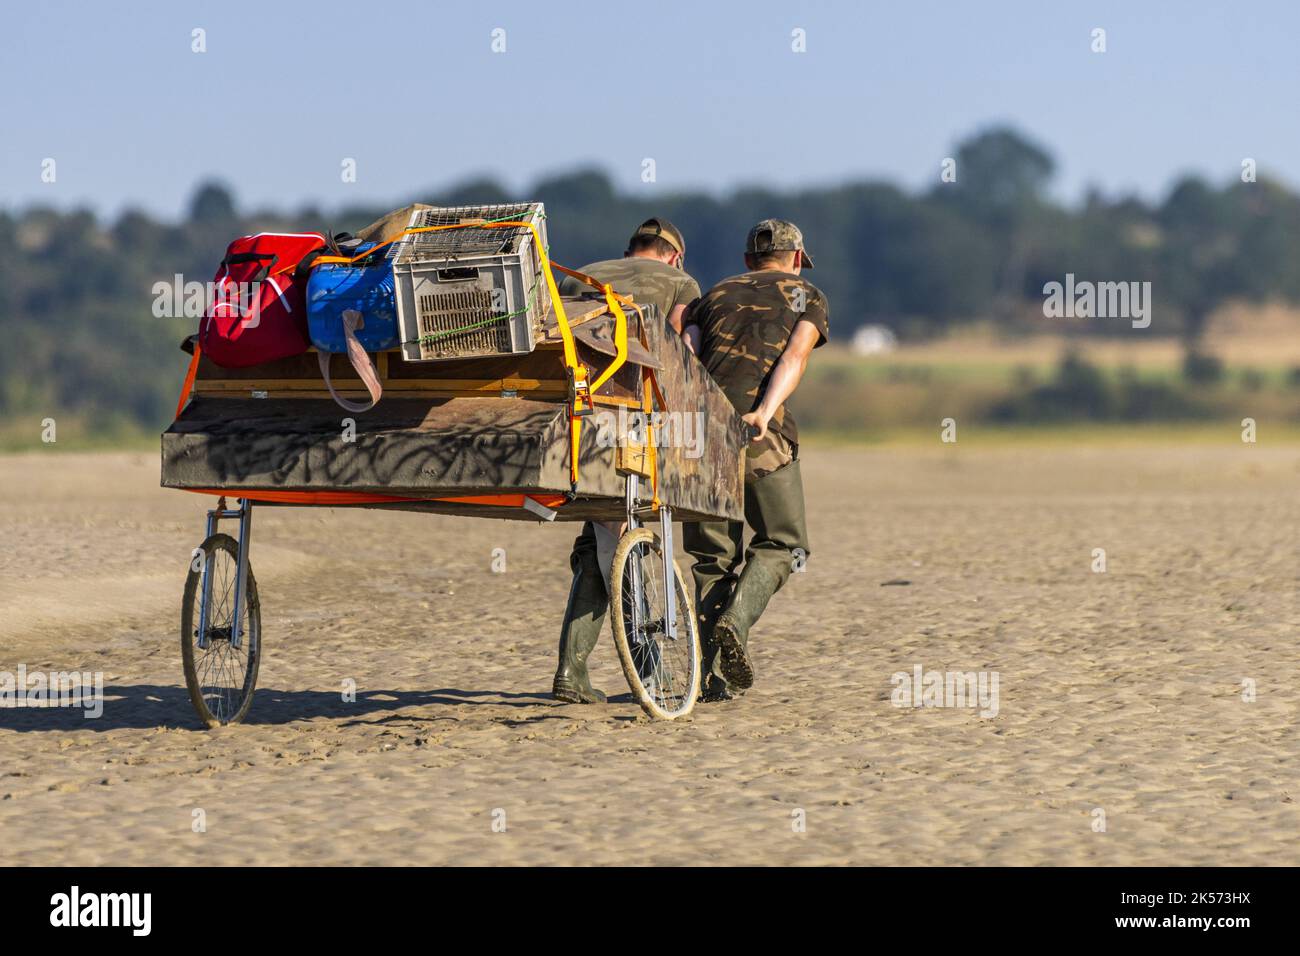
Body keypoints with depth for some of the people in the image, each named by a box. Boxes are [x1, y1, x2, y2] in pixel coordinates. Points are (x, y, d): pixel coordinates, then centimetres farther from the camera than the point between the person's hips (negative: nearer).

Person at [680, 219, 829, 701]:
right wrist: (764, 412, -18)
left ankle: (712, 675, 3)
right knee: (781, 544, 13)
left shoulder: (716, 295, 27)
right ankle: (735, 621, -12)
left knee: (711, 553, 12)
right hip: (761, 433, -3)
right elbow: (795, 354, -4)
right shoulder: (807, 297, 18)